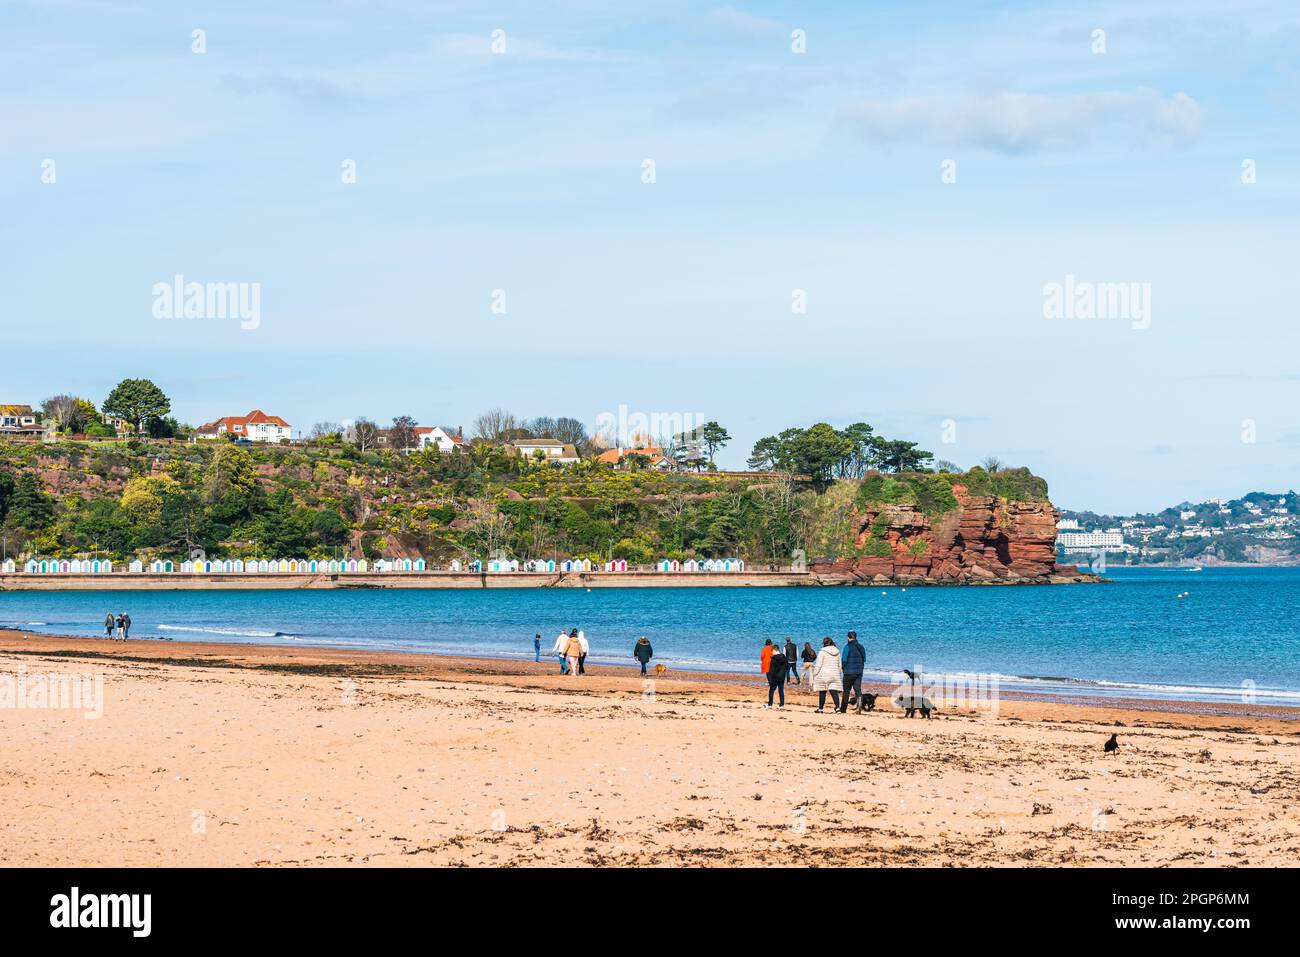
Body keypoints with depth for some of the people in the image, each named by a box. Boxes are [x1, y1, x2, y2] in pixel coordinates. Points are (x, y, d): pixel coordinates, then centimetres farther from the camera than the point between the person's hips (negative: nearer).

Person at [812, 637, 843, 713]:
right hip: (835, 674, 4)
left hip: (824, 674, -4)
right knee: (834, 691, -3)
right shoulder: (837, 652, 8)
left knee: (822, 692, 7)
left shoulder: (822, 651, -8)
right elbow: (840, 665, 14)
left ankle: (821, 708, 12)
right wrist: (841, 675, 22)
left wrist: (815, 674, -1)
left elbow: (818, 665, -9)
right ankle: (837, 707, -17)